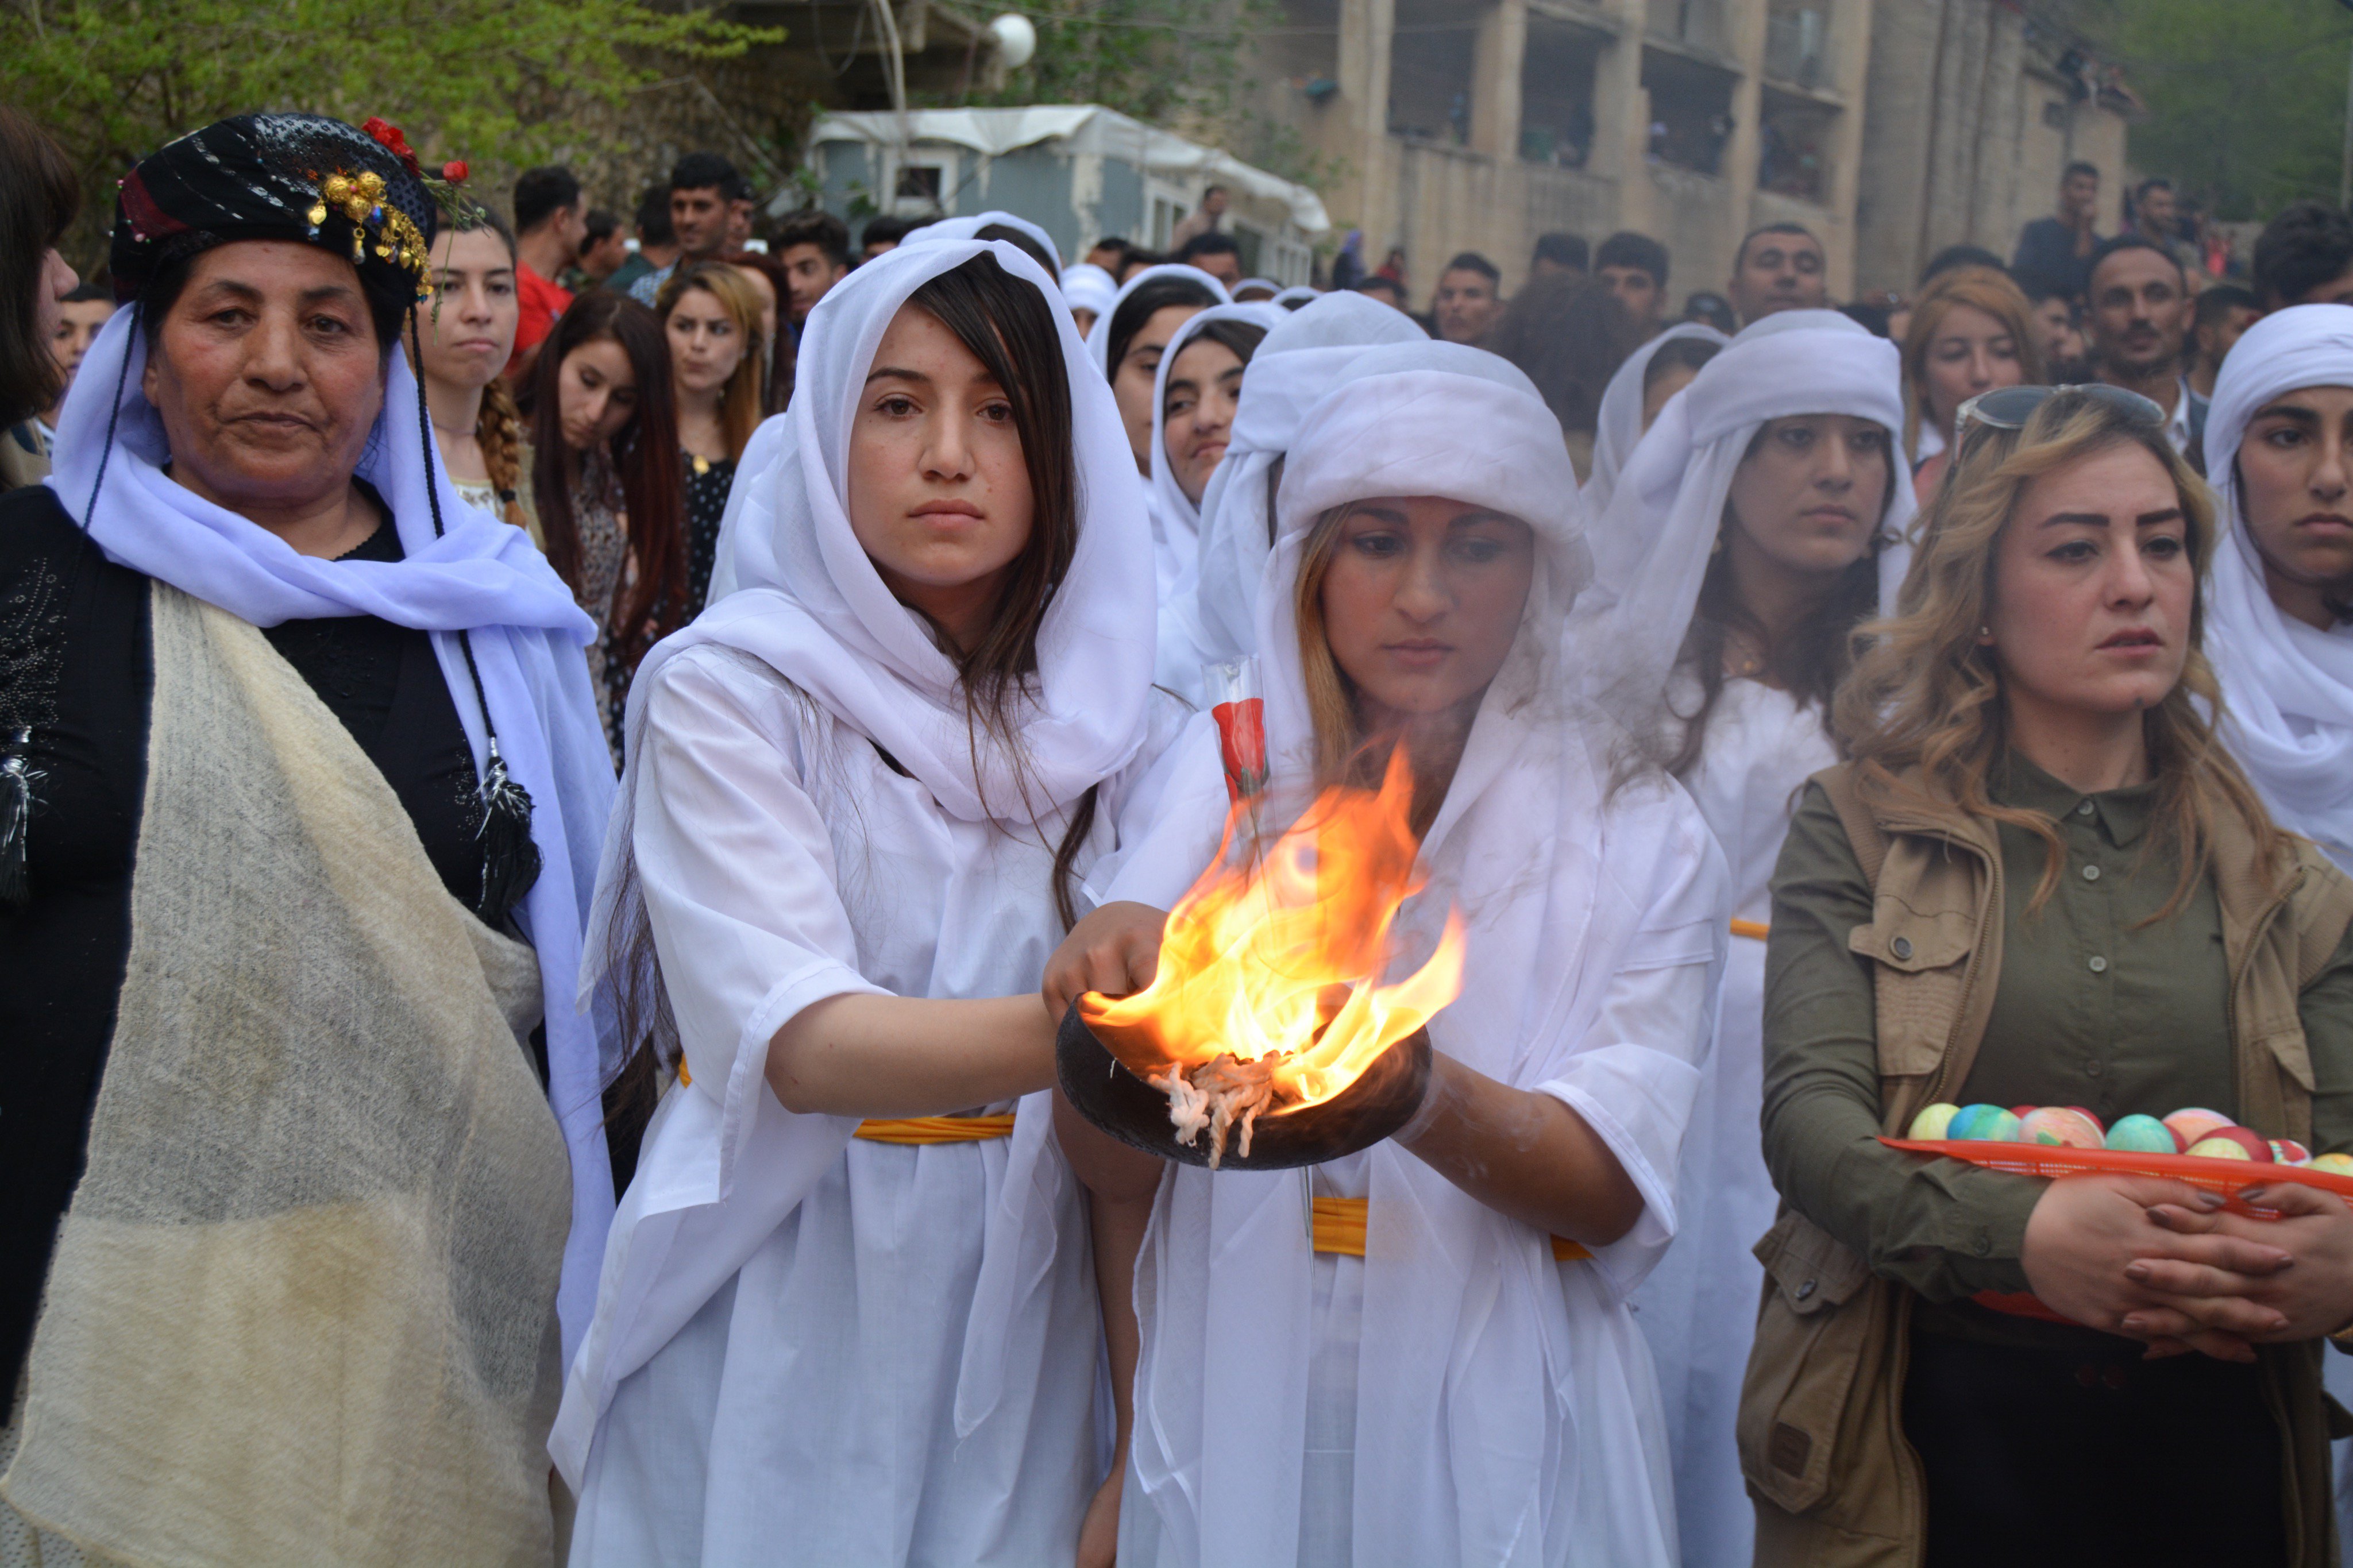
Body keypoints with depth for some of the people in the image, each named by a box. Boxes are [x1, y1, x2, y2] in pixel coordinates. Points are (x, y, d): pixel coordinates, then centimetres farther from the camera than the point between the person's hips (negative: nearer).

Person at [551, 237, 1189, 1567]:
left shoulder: (1125, 730, 1)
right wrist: (1067, 1026, -40)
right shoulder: (729, 691, -10)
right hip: (776, 1327, -3)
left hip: (1018, 1326, 3)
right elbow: (797, 1045, -24)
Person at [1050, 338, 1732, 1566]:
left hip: (1495, 1450, -1)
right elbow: (1111, 1170, -5)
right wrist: (1115, 996, -26)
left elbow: (1612, 1190, -13)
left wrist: (1407, 1083, -32)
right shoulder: (1207, 789, -1)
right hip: (1234, 1429, 1)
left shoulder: (1639, 839, -3)